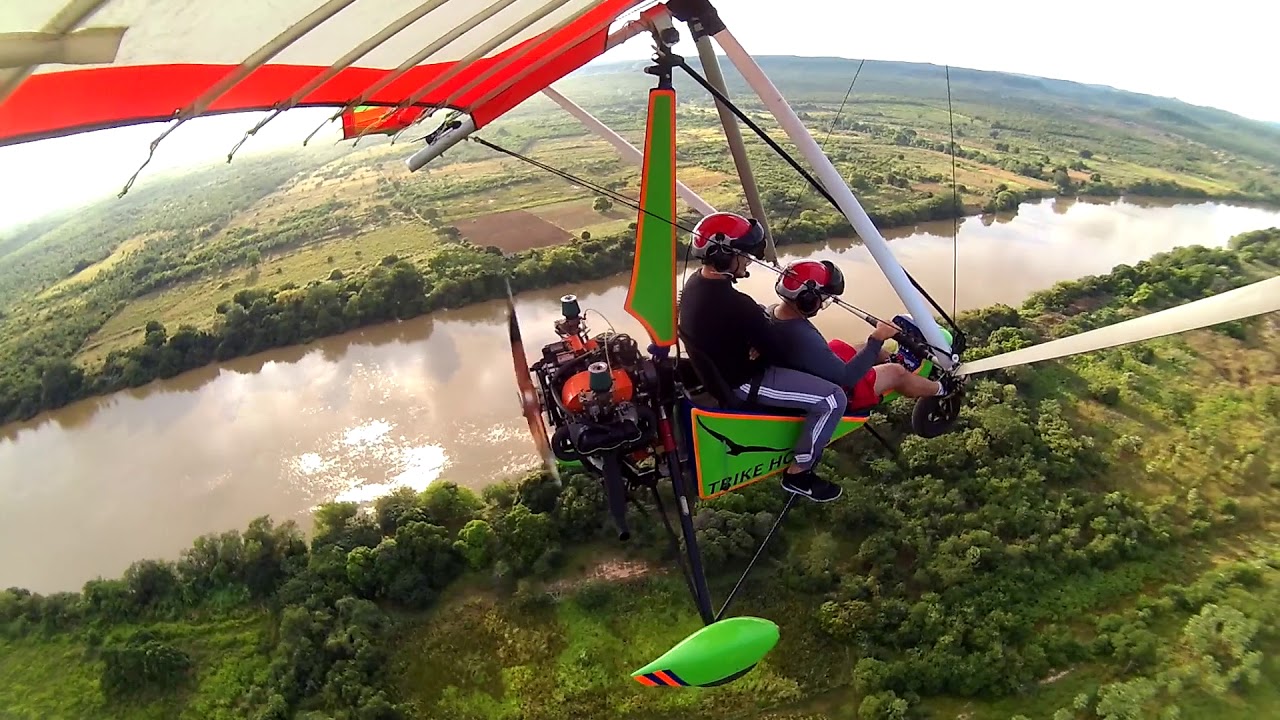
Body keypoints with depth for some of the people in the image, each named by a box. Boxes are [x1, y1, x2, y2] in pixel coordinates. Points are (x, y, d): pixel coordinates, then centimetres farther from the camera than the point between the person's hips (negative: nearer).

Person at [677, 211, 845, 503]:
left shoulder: (695, 282, -5)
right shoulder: (735, 305, -34)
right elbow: (779, 354, -20)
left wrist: (756, 345, -4)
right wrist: (761, 349, 2)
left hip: (717, 369, 10)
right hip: (740, 382, -10)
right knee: (833, 399, -12)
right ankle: (797, 474, 4)